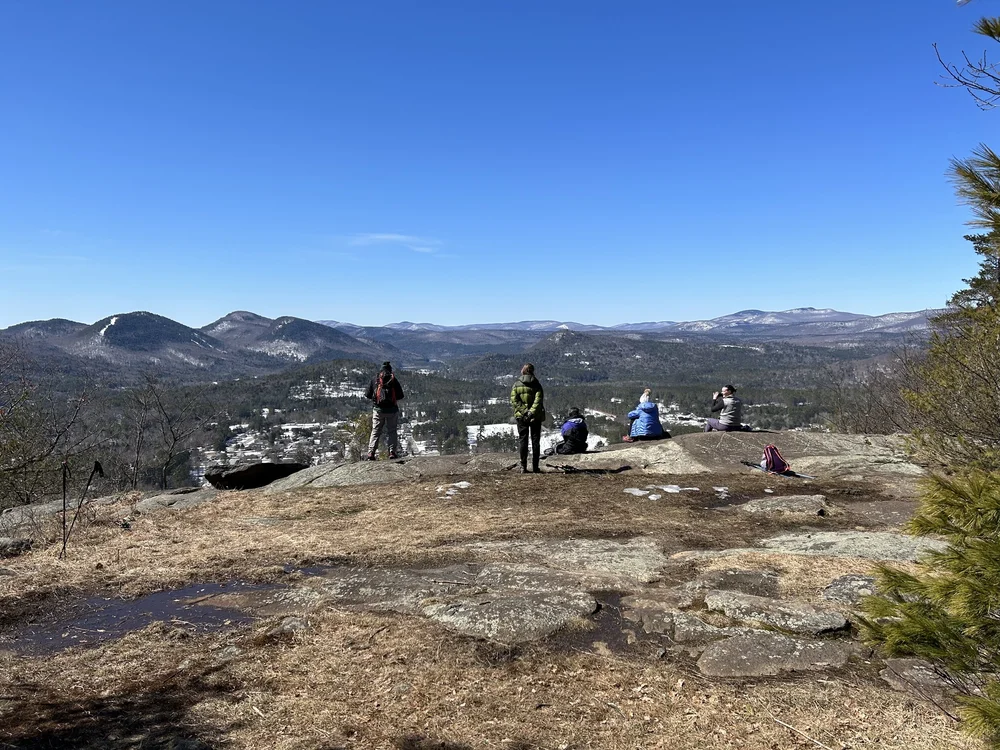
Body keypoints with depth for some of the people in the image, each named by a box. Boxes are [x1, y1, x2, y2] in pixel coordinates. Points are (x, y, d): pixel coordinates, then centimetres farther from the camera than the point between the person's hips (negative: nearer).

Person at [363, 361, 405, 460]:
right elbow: (401, 396, 0)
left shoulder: (374, 379, 5)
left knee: (375, 431, 6)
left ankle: (371, 453, -1)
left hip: (378, 409, 1)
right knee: (391, 431, 8)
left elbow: (367, 396, 4)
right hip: (391, 409, -1)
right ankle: (392, 452, 1)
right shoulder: (394, 380, 1)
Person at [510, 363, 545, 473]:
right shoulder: (536, 384, -3)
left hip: (521, 416, 1)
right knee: (535, 441, 6)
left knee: (523, 441, 6)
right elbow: (538, 400, -14)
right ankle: (535, 467, 4)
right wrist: (531, 412, -16)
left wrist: (523, 411, -10)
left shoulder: (517, 384, 1)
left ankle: (523, 467, 3)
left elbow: (514, 400, -7)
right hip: (536, 417, -1)